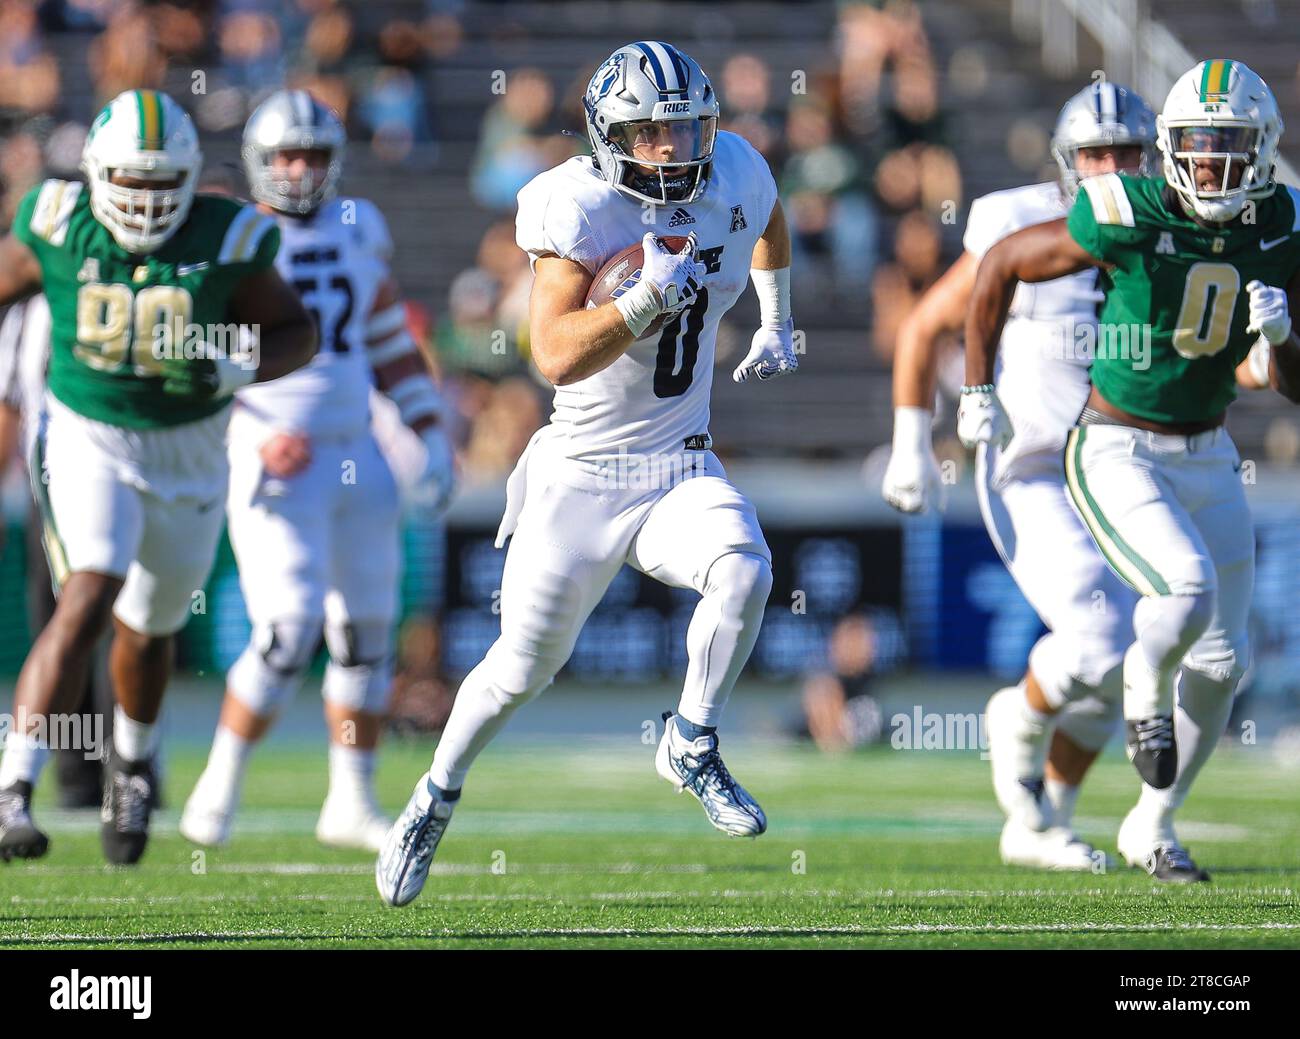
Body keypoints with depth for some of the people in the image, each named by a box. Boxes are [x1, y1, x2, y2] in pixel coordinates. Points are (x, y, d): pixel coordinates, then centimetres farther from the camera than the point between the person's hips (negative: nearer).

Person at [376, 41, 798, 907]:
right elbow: (557, 356, -28)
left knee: (745, 573, -27)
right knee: (525, 665, 4)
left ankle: (693, 749, -4)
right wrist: (652, 293, -36)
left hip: (681, 469, 3)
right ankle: (438, 795, 32)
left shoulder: (731, 177, -3)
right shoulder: (582, 209, -18)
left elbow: (770, 216, 26)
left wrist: (777, 321, 26)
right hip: (583, 477, -3)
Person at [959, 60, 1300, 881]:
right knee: (1188, 591, -29)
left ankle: (1153, 826, 28)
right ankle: (1146, 694, 7)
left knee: (1222, 660, 9)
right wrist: (979, 393, -2)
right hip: (1116, 455, -6)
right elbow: (1002, 265, -7)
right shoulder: (1131, 220, -21)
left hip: (1206, 458, 6)